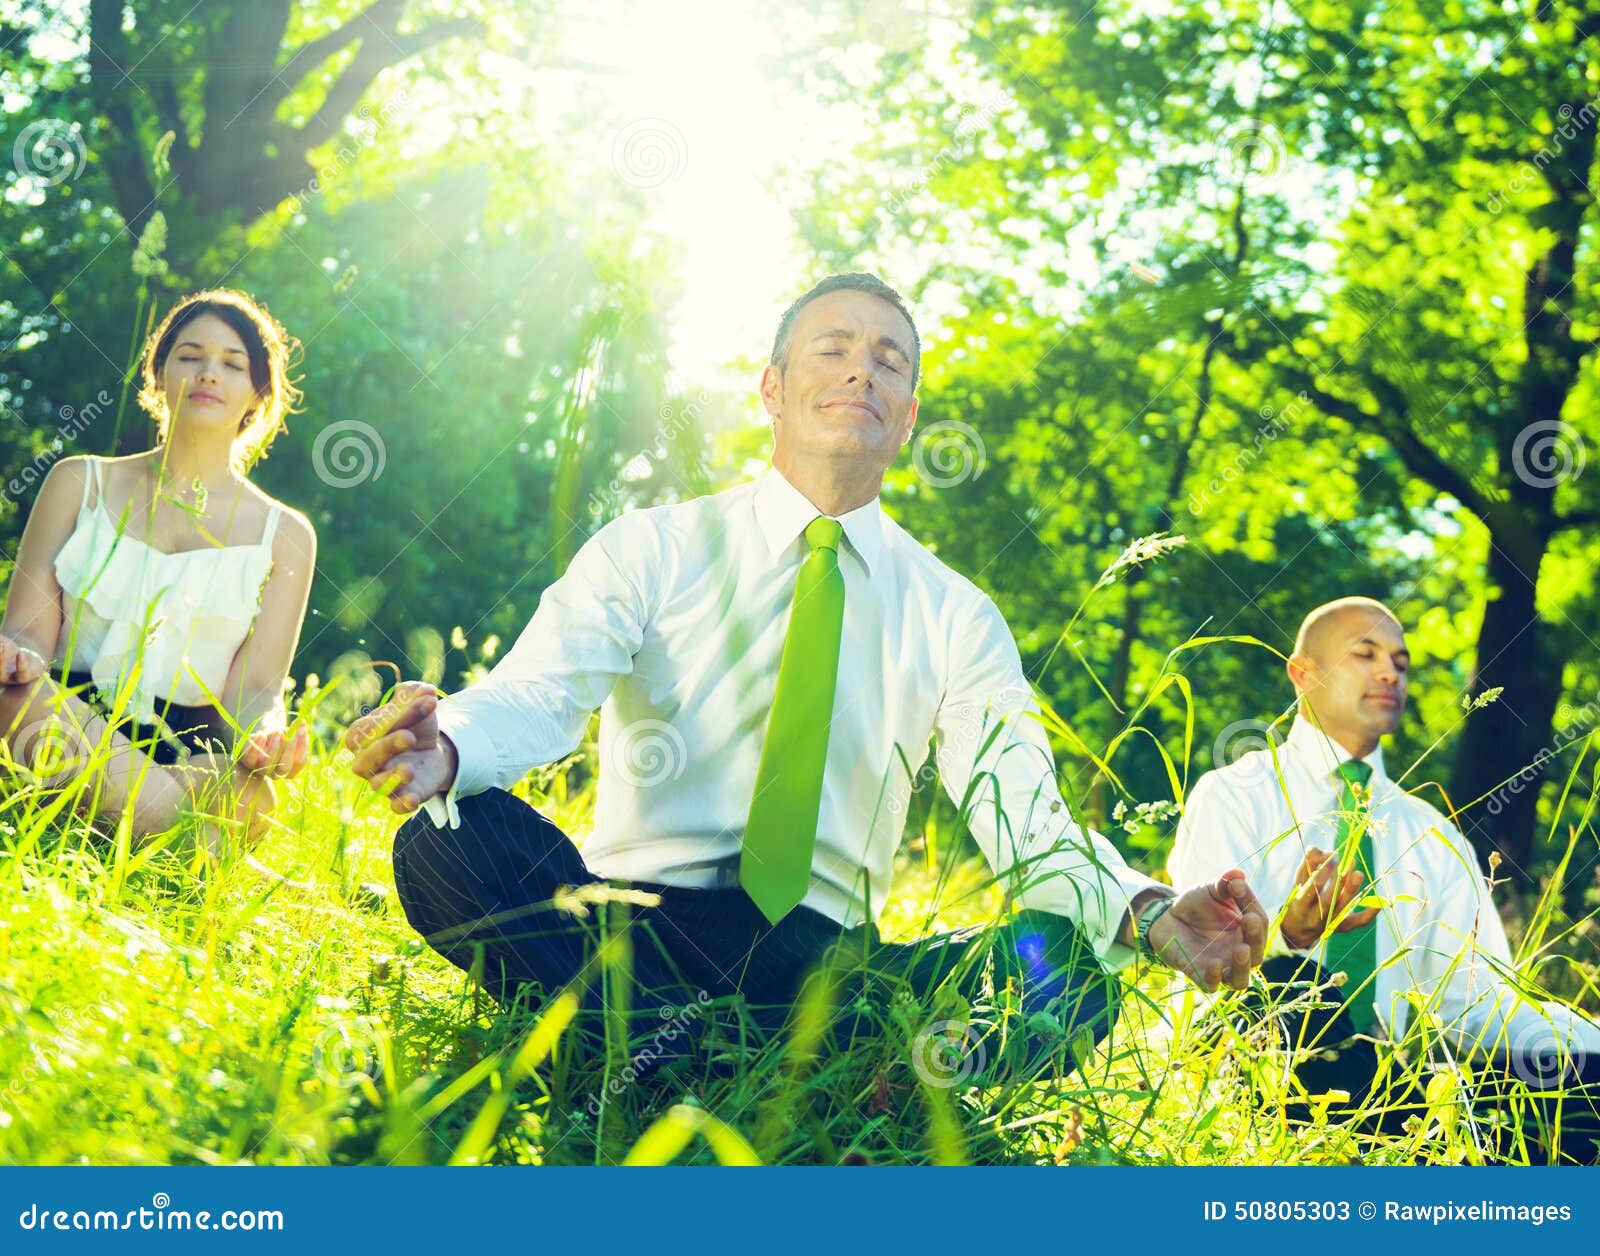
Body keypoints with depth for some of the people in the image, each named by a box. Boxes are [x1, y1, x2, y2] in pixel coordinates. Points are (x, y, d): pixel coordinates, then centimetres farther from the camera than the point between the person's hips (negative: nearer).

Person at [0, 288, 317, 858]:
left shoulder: (284, 534, 13)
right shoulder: (79, 484, 15)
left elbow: (255, 688, 4)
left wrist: (262, 737, -22)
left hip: (190, 754, 0)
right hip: (66, 722, 1)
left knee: (246, 802, -37)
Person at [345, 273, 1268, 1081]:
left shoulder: (955, 617, 11)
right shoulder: (650, 551, 6)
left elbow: (1028, 819, -1)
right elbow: (536, 696, -10)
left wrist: (1148, 915, -23)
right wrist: (442, 749, -36)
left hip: (827, 957, 1)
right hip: (629, 923, -1)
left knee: (1067, 971, -26)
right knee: (446, 841, -29)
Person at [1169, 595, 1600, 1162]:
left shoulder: (1434, 836, 21)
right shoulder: (1231, 797, 6)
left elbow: (1475, 991, 9)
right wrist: (1284, 937, -33)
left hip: (1393, 1088, 2)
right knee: (1287, 981, -37)